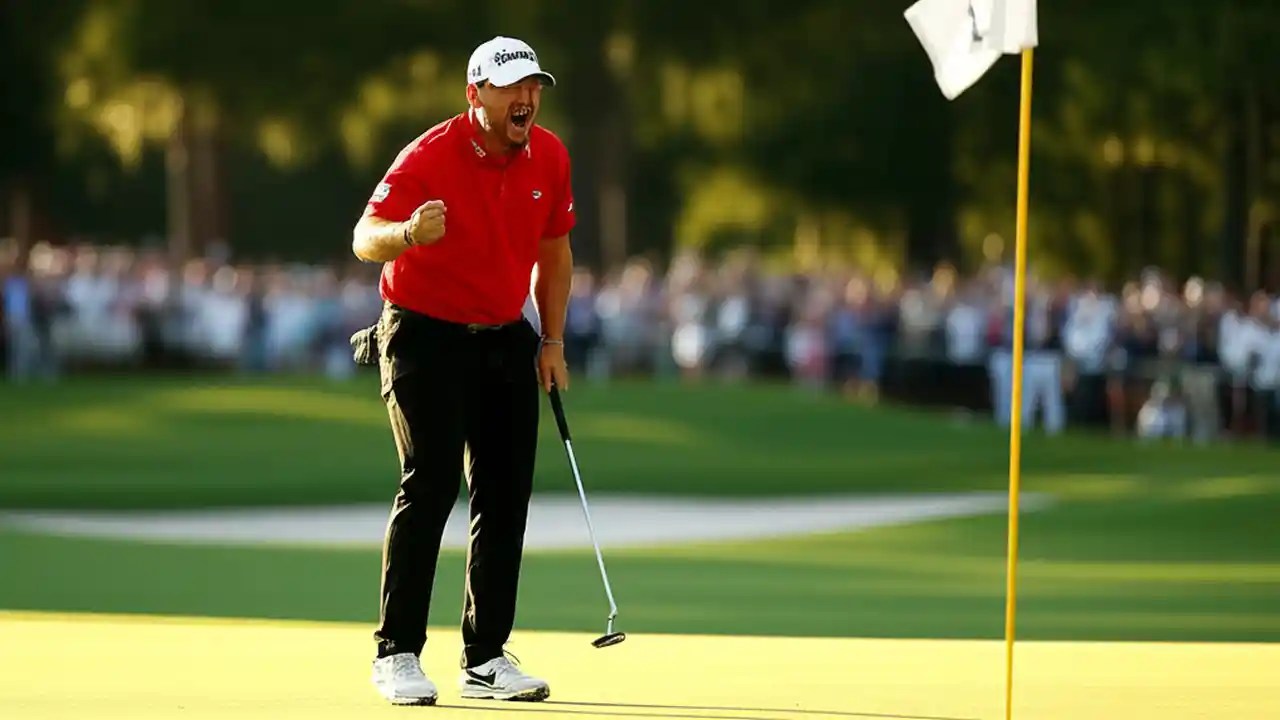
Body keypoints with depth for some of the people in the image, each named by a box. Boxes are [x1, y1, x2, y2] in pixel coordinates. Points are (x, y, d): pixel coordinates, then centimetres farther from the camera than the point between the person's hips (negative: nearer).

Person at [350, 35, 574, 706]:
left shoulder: (550, 157, -1)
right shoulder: (428, 158, -19)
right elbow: (365, 239, -29)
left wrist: (552, 340, 11)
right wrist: (408, 233, -52)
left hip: (506, 340, 6)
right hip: (424, 335, -6)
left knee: (505, 492, 3)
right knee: (432, 481, -16)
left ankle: (486, 658, 11)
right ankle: (397, 655, -11)